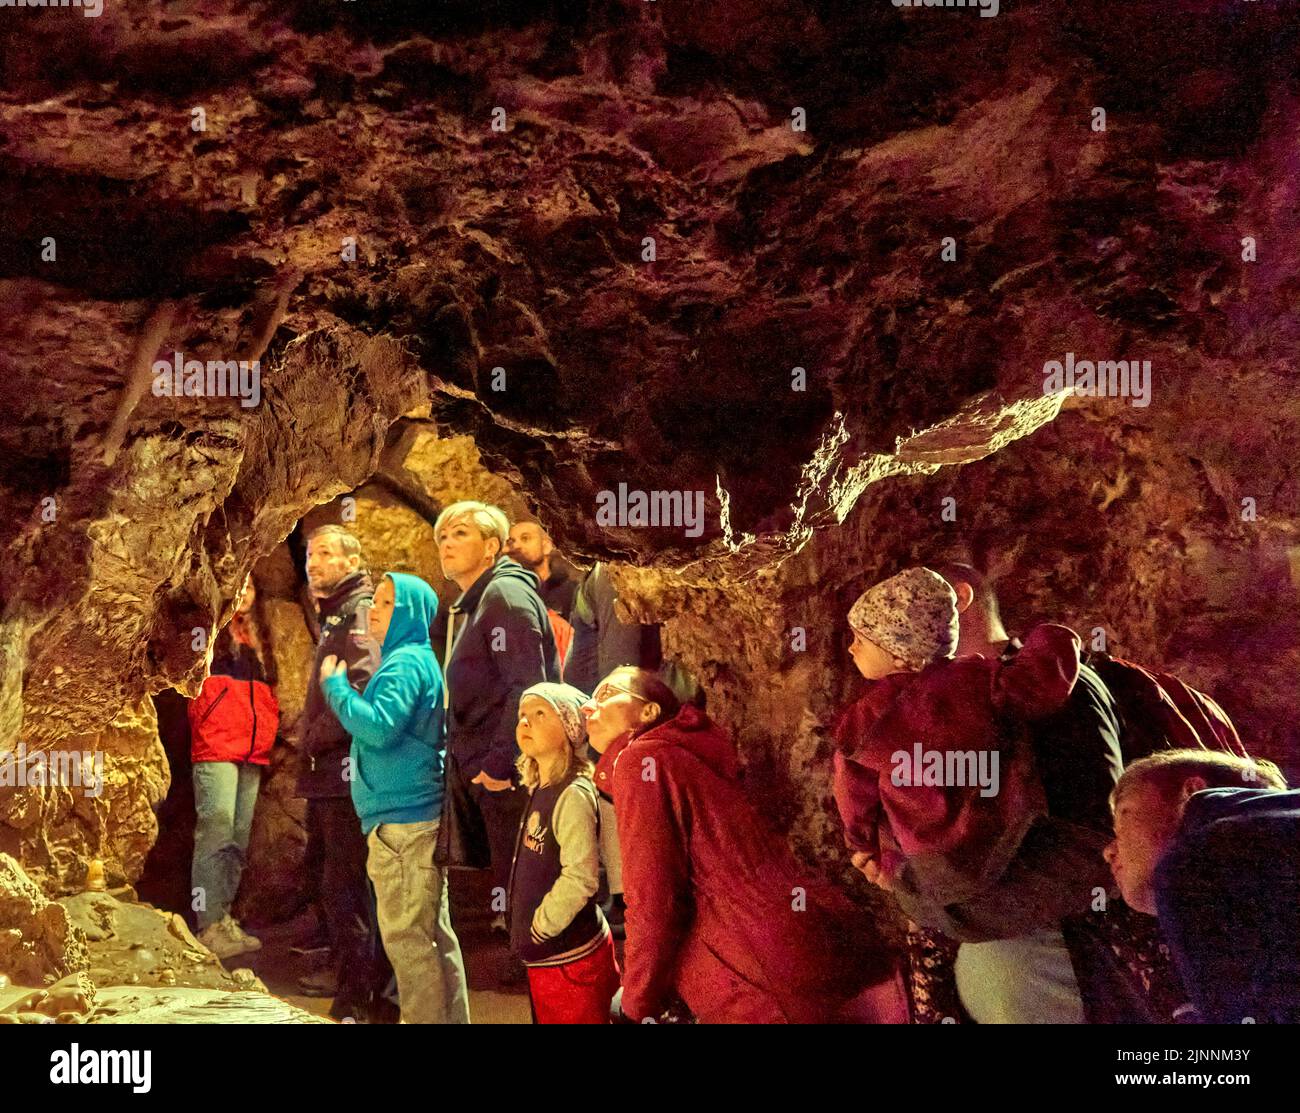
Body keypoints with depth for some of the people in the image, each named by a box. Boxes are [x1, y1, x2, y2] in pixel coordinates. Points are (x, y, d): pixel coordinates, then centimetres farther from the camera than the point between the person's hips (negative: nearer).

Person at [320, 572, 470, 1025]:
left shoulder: (406, 663, -13)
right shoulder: (419, 660, 18)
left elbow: (379, 727, -24)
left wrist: (336, 686, -11)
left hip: (404, 823, -10)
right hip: (421, 817, 10)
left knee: (406, 936, -6)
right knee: (433, 934, 14)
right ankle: (451, 1019, 20)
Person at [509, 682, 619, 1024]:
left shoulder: (573, 794, -19)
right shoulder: (540, 790, 9)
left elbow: (581, 877, -25)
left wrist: (539, 929, -17)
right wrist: (527, 934, 11)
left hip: (571, 958, -9)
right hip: (543, 958, 9)